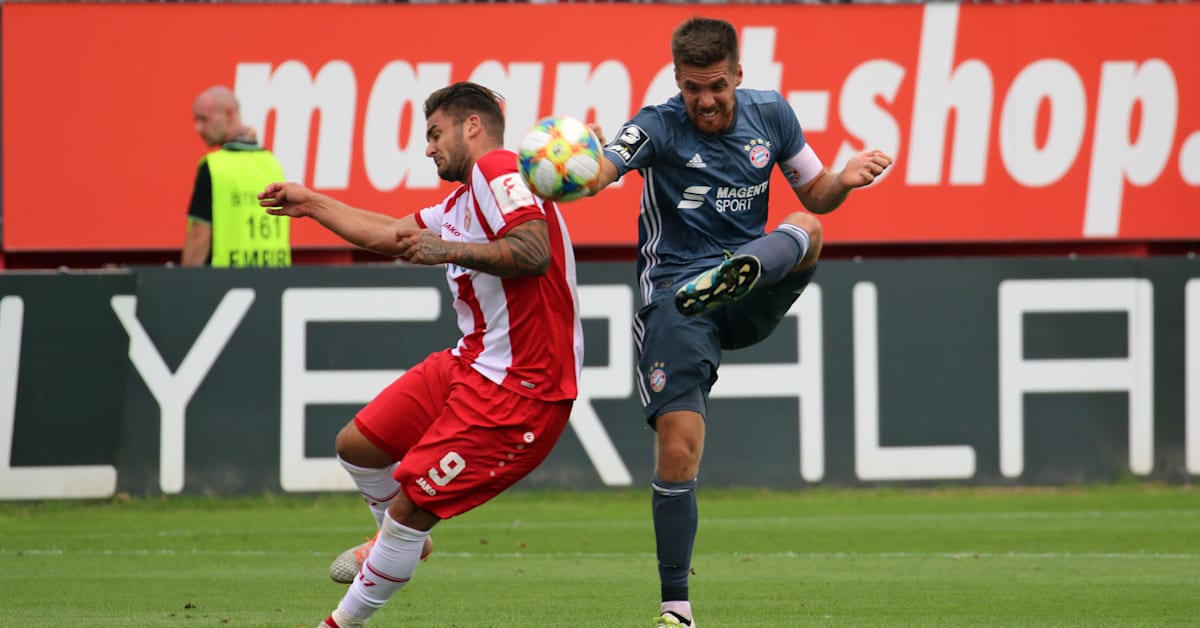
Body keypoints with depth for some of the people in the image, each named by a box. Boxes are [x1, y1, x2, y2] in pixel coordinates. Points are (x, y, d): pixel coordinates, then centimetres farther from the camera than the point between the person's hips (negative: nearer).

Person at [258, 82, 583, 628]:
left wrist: (449, 250, -31)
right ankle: (402, 541, 40)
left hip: (518, 387, -10)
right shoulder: (461, 203, 20)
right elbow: (389, 235, 35)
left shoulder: (497, 170, -11)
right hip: (472, 364, 10)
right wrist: (312, 205, 43)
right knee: (357, 445, 16)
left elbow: (534, 252, -26)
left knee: (408, 508, -9)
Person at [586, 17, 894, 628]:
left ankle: (737, 274, -61)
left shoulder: (769, 114, 5)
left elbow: (815, 193, 17)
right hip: (675, 297, -3)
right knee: (677, 452, -14)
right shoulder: (659, 126, -8)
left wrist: (846, 179, -7)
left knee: (807, 227, -27)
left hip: (752, 302, 3)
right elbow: (599, 172, -28)